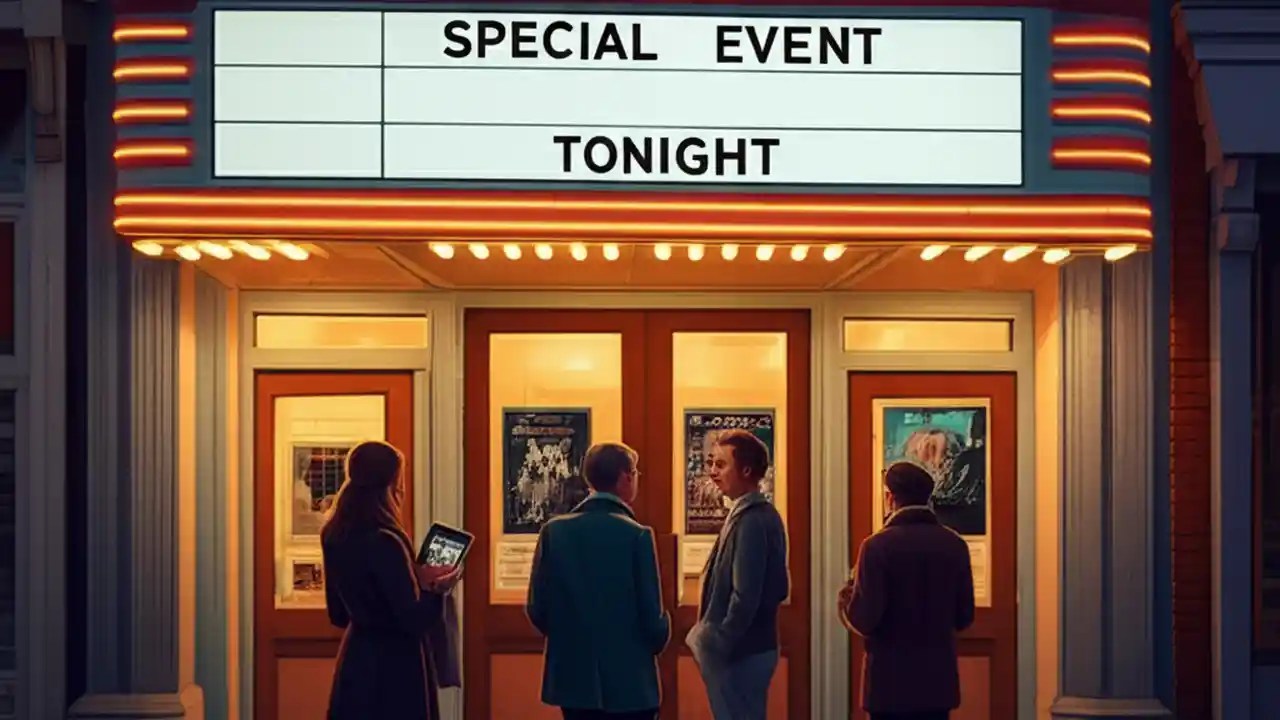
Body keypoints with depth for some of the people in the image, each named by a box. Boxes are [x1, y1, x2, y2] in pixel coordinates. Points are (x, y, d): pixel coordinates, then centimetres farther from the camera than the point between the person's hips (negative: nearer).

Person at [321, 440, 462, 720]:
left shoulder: (336, 538, 3)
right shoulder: (384, 543, -21)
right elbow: (413, 619, -19)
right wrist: (437, 590, -1)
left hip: (356, 663, 8)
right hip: (394, 668, -8)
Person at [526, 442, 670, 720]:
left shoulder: (554, 530, -2)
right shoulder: (637, 535, -12)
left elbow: (536, 609, 1)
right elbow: (652, 619, -11)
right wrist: (657, 640, 11)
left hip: (573, 677, 4)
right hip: (630, 681, -4)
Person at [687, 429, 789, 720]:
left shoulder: (751, 521, -19)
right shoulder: (762, 515, 11)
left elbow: (745, 596, -23)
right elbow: (778, 589, 16)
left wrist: (718, 647, -15)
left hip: (738, 652, -10)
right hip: (748, 648, 10)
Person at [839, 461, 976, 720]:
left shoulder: (878, 546, -13)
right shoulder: (954, 544, 2)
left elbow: (864, 620, -16)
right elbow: (964, 617, 6)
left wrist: (847, 595, 4)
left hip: (890, 680, -4)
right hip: (938, 678, 4)